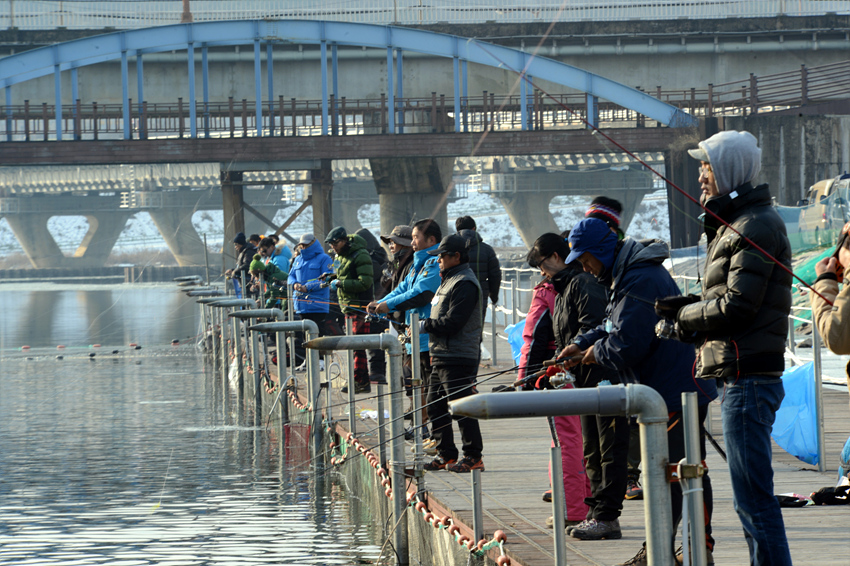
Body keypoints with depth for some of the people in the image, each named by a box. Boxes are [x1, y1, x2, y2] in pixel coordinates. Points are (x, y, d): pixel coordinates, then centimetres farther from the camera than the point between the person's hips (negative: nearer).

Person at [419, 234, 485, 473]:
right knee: (436, 406, 12)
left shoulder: (465, 284, -14)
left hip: (458, 358, -11)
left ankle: (473, 456, -4)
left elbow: (452, 322, -20)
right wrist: (435, 350, 16)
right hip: (442, 356, 11)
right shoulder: (449, 281, 20)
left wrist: (424, 325, -11)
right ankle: (446, 455, 19)